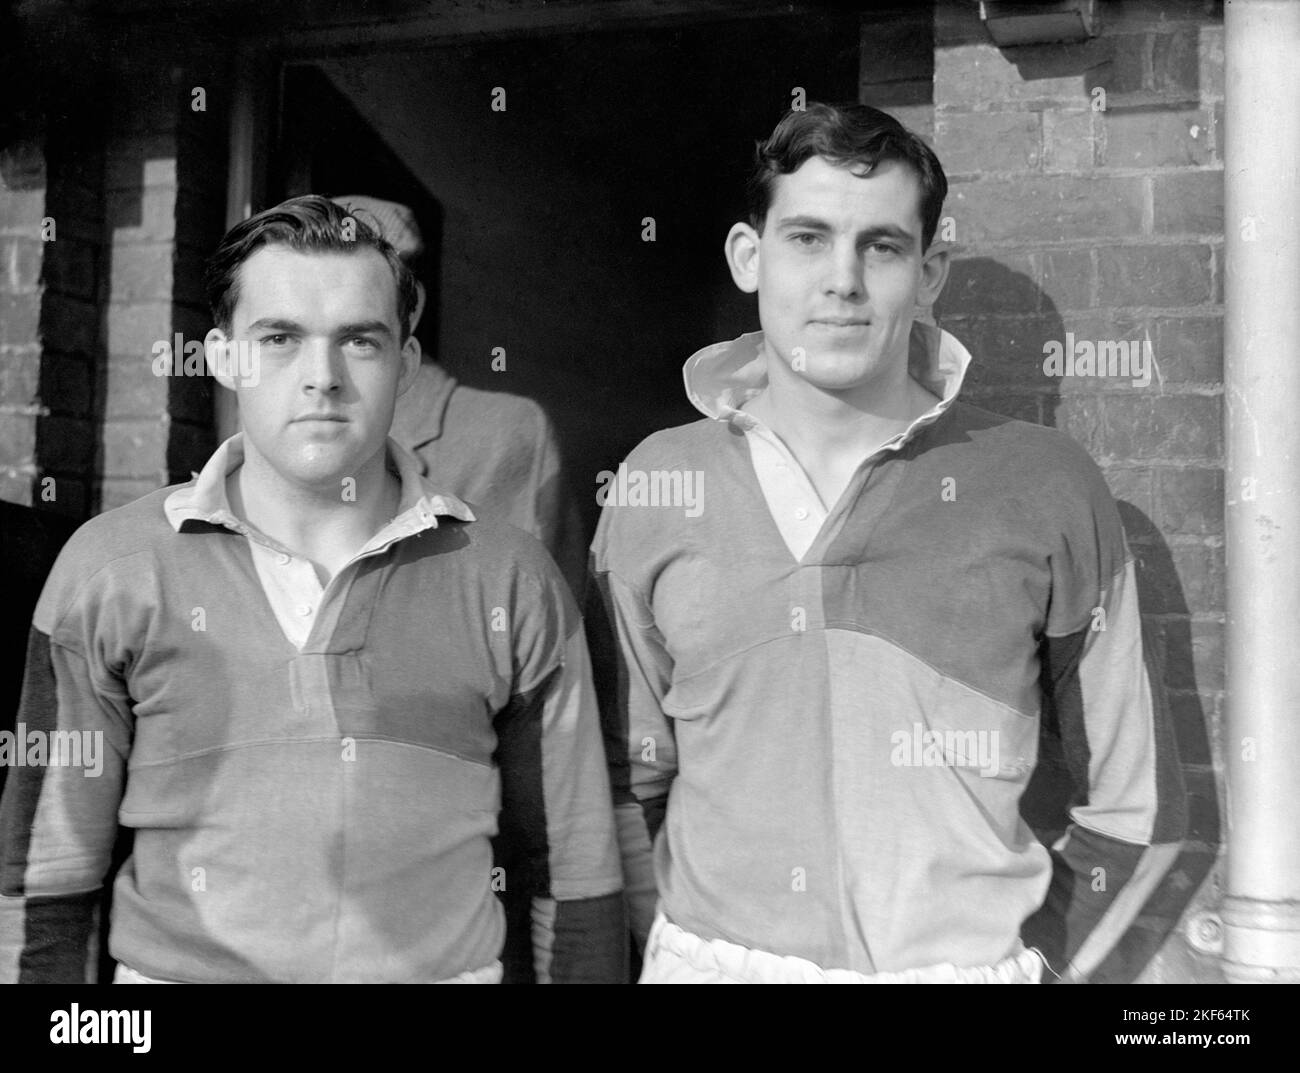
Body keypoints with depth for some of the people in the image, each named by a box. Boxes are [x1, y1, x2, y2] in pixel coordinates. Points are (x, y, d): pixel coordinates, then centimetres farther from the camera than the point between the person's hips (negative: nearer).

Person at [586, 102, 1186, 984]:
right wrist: (683, 950, 0)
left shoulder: (1045, 489, -8)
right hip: (708, 957, 1)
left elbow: (1135, 807, 0)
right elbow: (629, 778, 4)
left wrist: (1032, 954, -2)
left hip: (962, 962, -1)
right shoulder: (655, 488, -3)